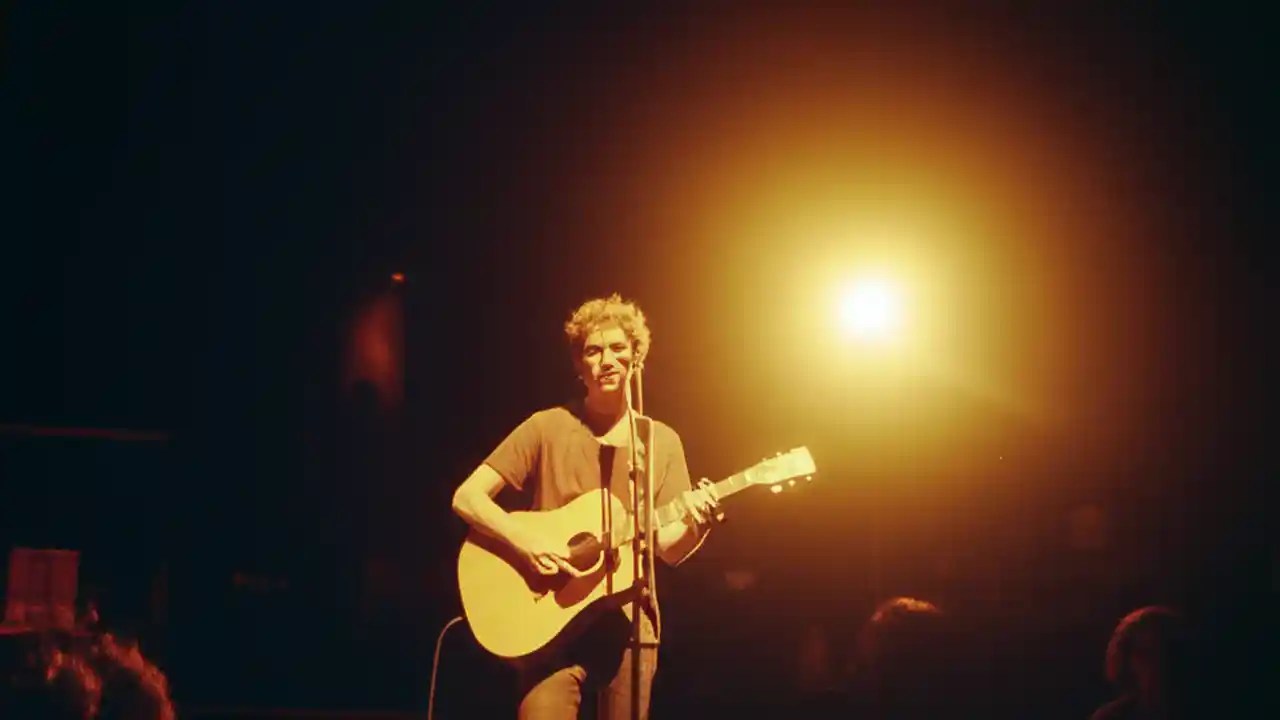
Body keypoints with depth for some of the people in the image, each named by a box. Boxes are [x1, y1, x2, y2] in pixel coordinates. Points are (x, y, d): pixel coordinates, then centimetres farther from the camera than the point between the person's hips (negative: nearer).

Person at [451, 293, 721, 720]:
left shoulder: (662, 441, 7)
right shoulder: (548, 428, -1)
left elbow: (669, 550, 5)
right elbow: (466, 497, -4)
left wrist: (696, 527, -17)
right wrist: (527, 543, -19)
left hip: (628, 625, 3)